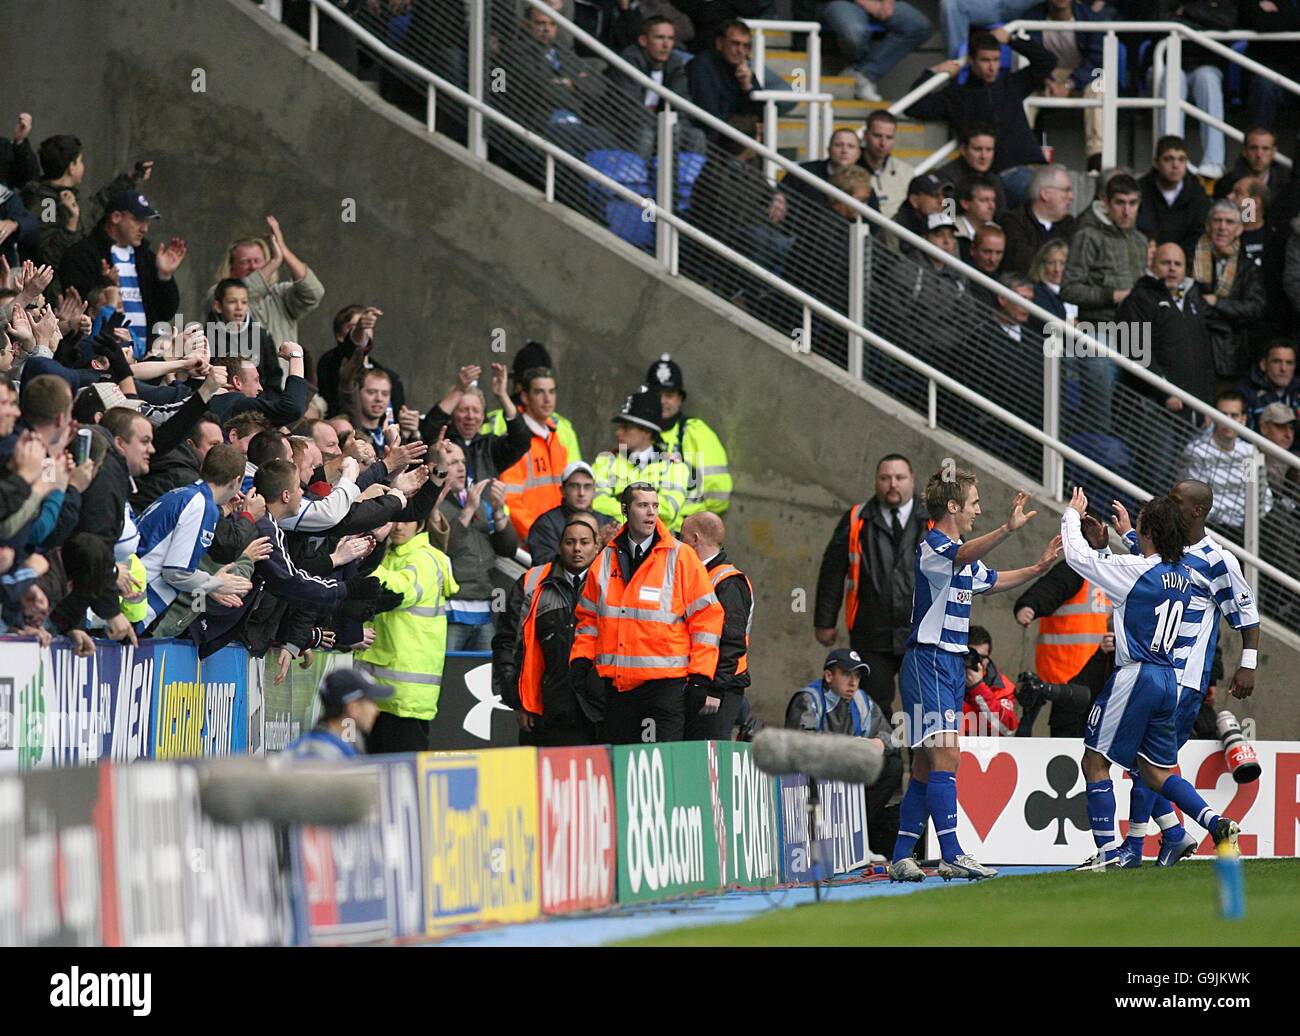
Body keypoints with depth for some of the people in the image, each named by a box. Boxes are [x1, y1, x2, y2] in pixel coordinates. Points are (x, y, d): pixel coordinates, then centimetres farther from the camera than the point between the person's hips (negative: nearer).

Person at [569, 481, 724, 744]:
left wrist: (700, 676, -7)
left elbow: (706, 616, -2)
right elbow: (589, 616, 20)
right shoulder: (606, 560, 12)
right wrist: (581, 661, 6)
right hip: (616, 683, 5)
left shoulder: (681, 558, -1)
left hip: (666, 682, -5)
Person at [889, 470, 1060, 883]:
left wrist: (1038, 567, 31)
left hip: (952, 663, 10)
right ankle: (952, 856, -21)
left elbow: (991, 581, 39)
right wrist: (1007, 529, -51)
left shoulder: (964, 555, 18)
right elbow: (963, 555, -37)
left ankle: (901, 856, 13)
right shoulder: (931, 545, -12)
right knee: (946, 757, -16)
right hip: (929, 660, -10)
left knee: (926, 765, 10)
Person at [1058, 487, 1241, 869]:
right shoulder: (1183, 575, 8)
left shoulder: (1135, 570, -13)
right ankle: (1216, 822, -4)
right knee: (1156, 772, 14)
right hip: (1168, 680, 8)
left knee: (1095, 762, 3)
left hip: (1134, 677, -8)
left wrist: (1073, 515, 11)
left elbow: (1078, 556, -6)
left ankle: (1107, 851, 0)